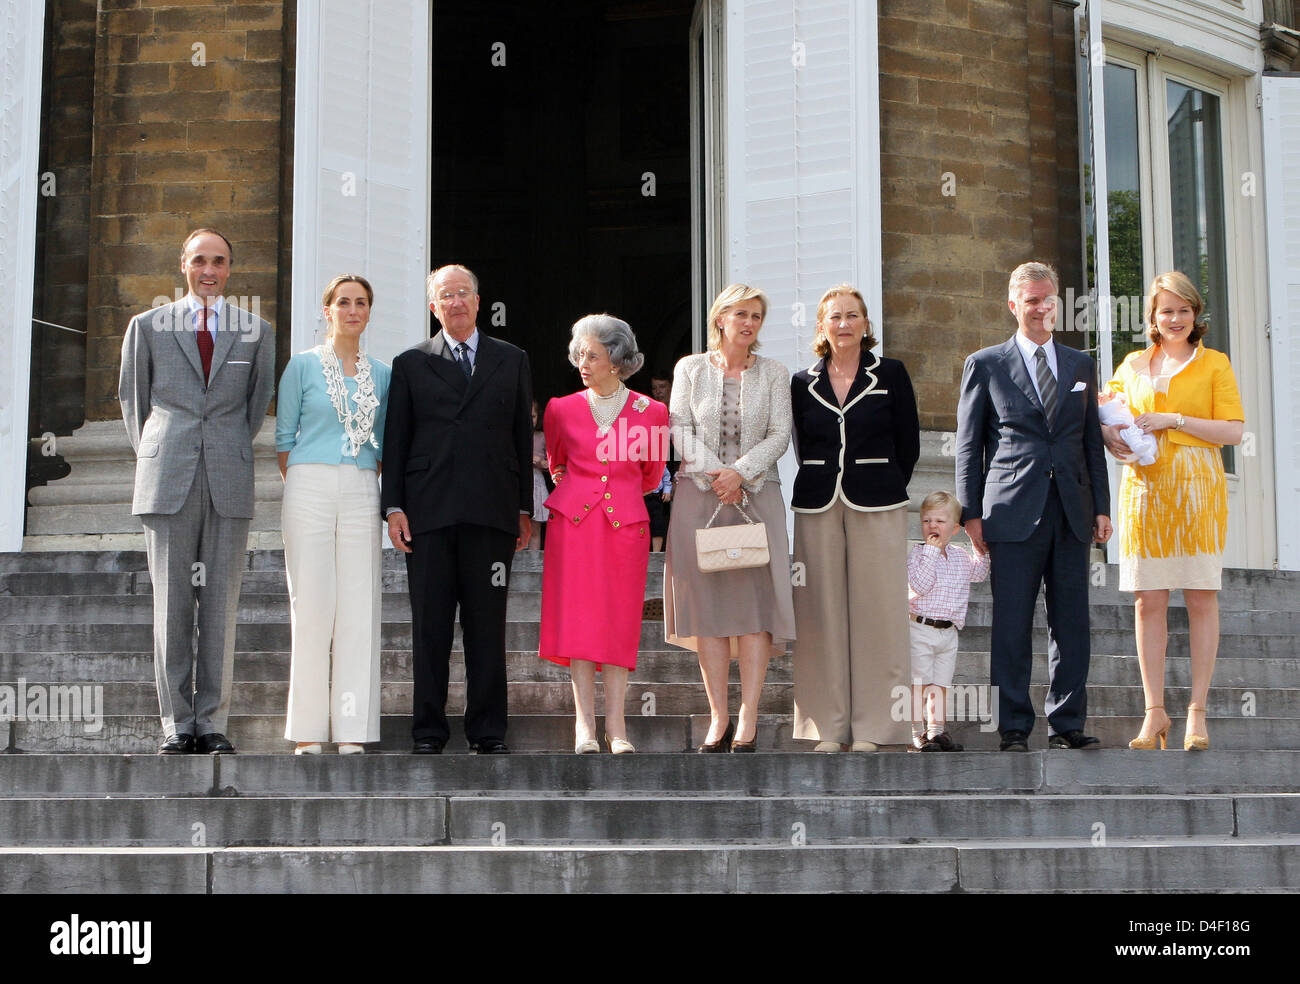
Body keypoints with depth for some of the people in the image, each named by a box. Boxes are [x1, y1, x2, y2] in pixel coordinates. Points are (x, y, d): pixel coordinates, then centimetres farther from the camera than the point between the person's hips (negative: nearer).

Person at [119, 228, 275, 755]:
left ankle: (212, 724, 5)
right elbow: (132, 397, 19)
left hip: (229, 483, 1)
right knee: (171, 607, -2)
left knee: (221, 607, -1)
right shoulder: (147, 326, 11)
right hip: (168, 483, 0)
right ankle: (176, 725, 4)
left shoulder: (257, 331, 12)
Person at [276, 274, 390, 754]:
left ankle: (351, 731, 2)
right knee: (311, 606, -5)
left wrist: (380, 493, 8)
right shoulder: (303, 365, 5)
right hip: (310, 488, -3)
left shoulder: (381, 373, 14)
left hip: (362, 494, 3)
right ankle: (307, 731, 1)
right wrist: (299, 486, 1)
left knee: (359, 609, -1)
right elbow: (284, 437, 6)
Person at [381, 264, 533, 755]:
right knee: (430, 626, 1)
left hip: (491, 512, 0)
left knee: (487, 626, 1)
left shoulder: (511, 361, 15)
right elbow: (395, 441, 9)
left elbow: (523, 437, 13)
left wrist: (525, 509, 8)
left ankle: (488, 731, 7)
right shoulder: (410, 364, 12)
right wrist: (393, 507, -1)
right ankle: (428, 732, 7)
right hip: (429, 511, 0)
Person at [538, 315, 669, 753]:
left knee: (620, 619, -2)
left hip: (625, 521, 0)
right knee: (578, 616, -6)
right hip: (573, 520, 0)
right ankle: (585, 722, -4)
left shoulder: (651, 412, 3)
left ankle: (615, 723, 1)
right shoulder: (562, 409, 5)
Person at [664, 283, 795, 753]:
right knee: (707, 603, -3)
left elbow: (779, 434, 1)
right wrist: (715, 474, -11)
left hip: (756, 494, 0)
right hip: (699, 494, 0)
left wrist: (740, 472, -13)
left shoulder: (773, 373, 9)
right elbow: (681, 429, 2)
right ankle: (718, 717, 2)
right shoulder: (690, 368, 8)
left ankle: (748, 718, -7)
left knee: (755, 599, -7)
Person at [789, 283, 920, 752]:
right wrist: (825, 487, 6)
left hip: (878, 508, -2)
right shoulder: (803, 383, 10)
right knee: (822, 616, 1)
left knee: (876, 613, -3)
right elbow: (803, 449, 14)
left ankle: (873, 727, 3)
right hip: (818, 508, 2)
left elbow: (908, 445, 6)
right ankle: (827, 727, 6)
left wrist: (883, 492, 5)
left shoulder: (891, 374, 5)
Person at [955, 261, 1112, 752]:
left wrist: (1101, 507, 9)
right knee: (1011, 625, -4)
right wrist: (971, 513, -2)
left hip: (1072, 514, 3)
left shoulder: (1081, 366, 17)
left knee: (1072, 623, 3)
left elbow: (1092, 441, 18)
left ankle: (1067, 723, 10)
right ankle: (1013, 727, 2)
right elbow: (968, 447, 5)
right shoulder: (985, 365, 6)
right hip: (1014, 511, -3)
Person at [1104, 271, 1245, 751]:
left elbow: (1233, 430, -3)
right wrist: (1108, 435, 3)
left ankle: (1197, 712, 3)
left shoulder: (1214, 364, 5)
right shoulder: (1132, 365, 14)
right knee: (1147, 602, 0)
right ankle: (1155, 712, 5)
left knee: (1202, 600, -3)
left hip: (1197, 488, -2)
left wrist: (1173, 420, -11)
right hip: (1145, 489, 3)